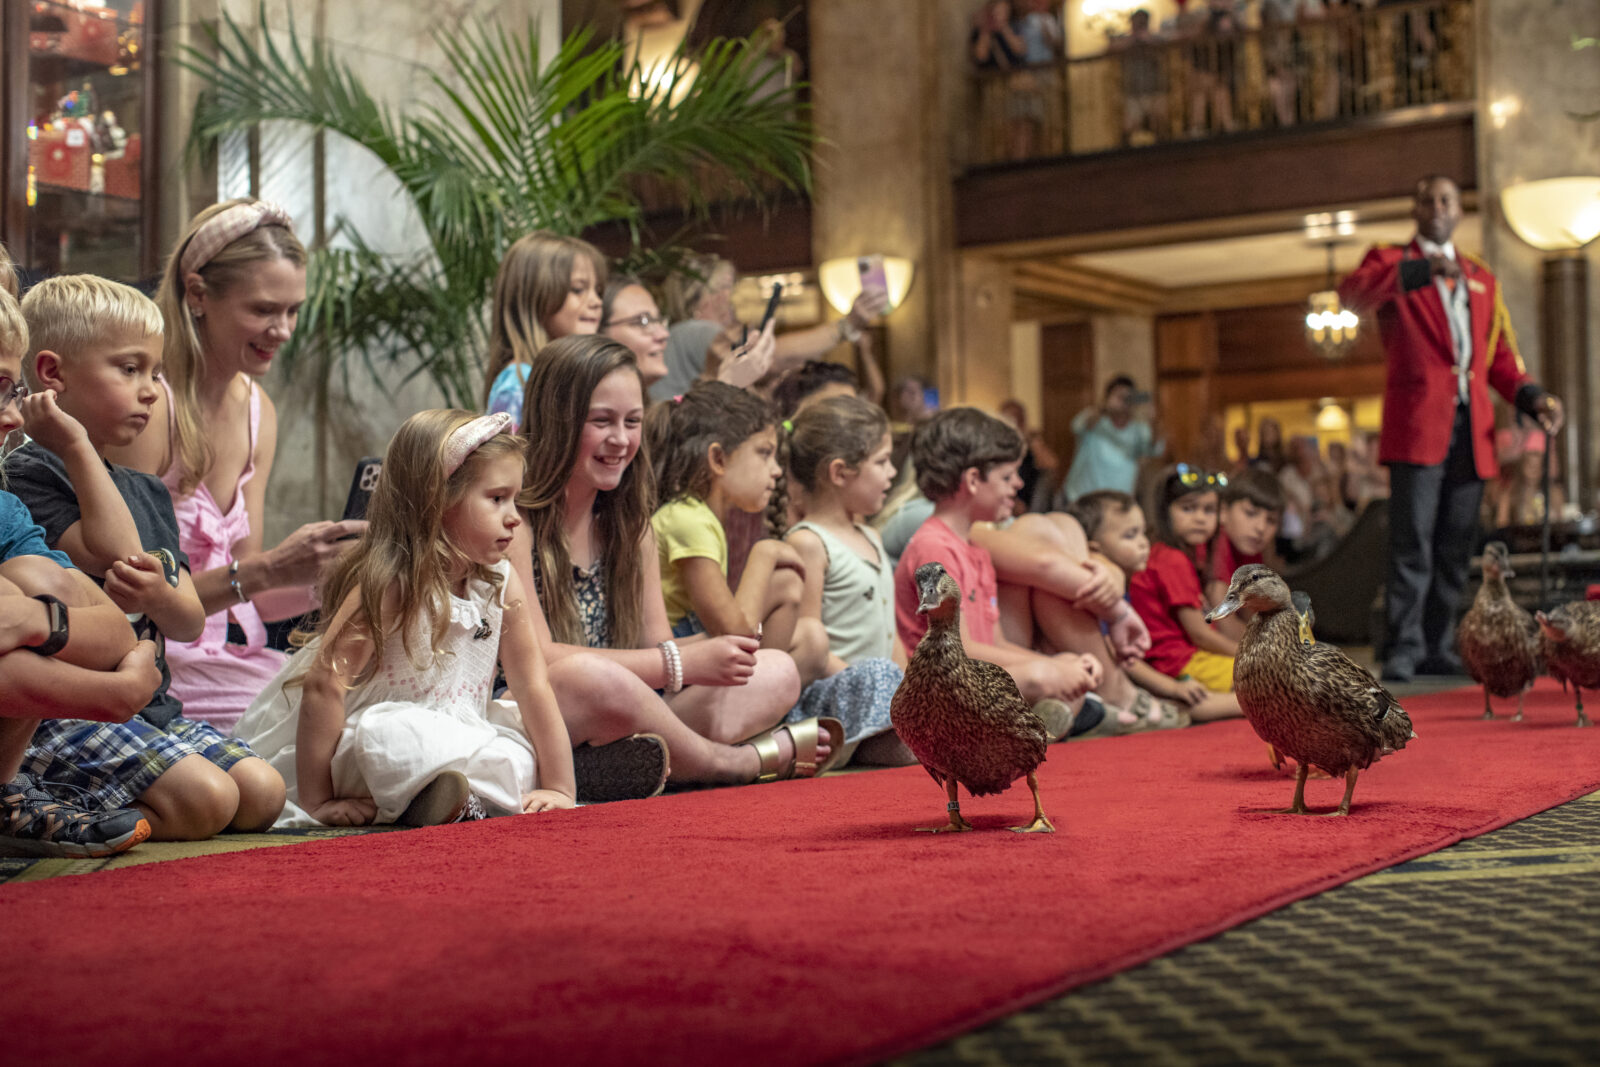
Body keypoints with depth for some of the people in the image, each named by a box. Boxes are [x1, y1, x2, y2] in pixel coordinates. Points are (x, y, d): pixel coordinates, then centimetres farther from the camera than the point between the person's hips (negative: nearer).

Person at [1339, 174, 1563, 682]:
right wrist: (1424, 269, -23)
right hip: (1418, 424, -5)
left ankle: (1438, 649, 13)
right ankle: (1404, 649, -7)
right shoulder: (1391, 262, 9)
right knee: (1412, 545, -10)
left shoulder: (1482, 278, 23)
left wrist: (1531, 395, 4)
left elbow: (1500, 356, 22)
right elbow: (1352, 294, -15)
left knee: (1455, 549, 6)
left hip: (1471, 429, 5)